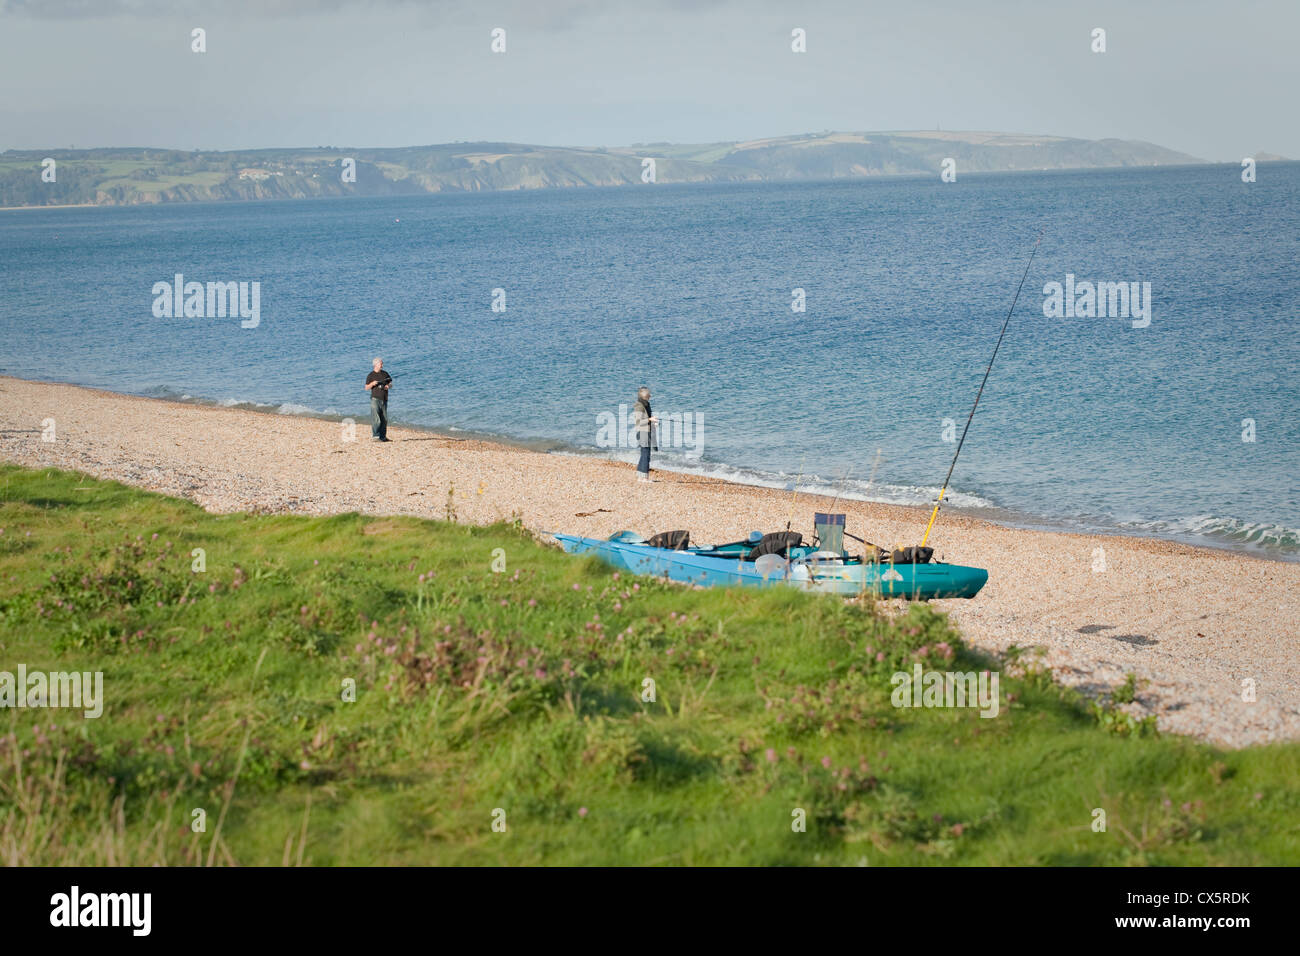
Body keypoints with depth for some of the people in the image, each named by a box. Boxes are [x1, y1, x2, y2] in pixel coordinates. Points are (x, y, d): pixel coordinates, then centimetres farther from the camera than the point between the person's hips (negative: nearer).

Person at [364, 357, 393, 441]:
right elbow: (366, 388, 1)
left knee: (384, 419, 6)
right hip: (375, 399, -5)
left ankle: (383, 436, 14)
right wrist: (372, 384, -19)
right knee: (376, 419, -12)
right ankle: (375, 437, -14)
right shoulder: (371, 375, 1)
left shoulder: (385, 374, 13)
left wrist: (388, 386, -4)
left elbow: (391, 384, 19)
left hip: (384, 399, 5)